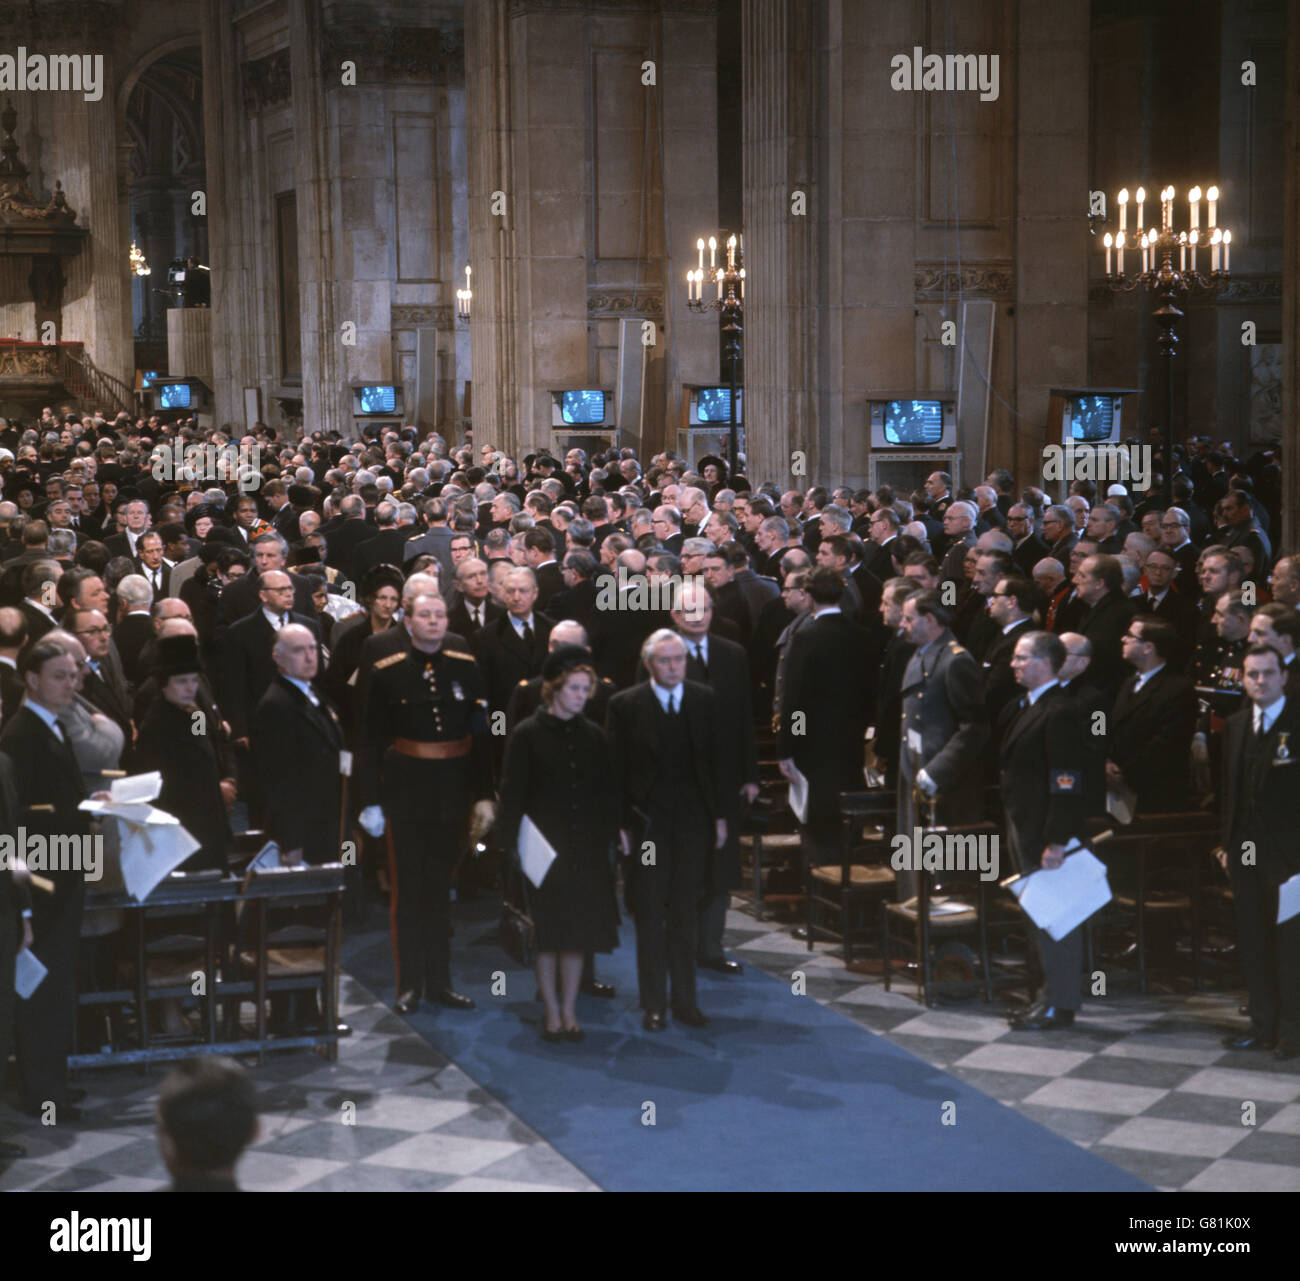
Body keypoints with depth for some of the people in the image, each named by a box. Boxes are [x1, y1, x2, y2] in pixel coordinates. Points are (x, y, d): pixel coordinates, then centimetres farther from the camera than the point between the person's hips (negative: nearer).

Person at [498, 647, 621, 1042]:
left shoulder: (594, 736, 7)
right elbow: (512, 794, -4)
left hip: (587, 850, 3)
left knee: (578, 931, 6)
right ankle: (552, 1012, 13)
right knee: (547, 933, 2)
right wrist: (513, 844, -11)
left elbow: (608, 793, 10)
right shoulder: (527, 735, -3)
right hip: (546, 849, -3)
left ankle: (569, 1010, 16)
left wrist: (609, 838, 1)